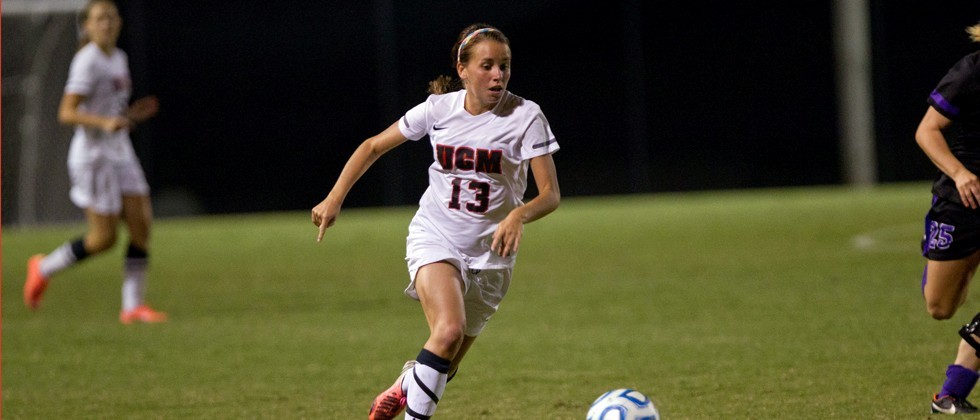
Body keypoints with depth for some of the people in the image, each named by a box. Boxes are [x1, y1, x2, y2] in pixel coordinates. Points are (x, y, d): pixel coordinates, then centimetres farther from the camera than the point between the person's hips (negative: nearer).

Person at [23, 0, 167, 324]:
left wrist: (132, 115, 3)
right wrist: (105, 122, -32)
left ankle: (133, 307, 2)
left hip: (120, 153, 8)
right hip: (92, 154, -8)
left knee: (141, 224, -2)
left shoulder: (119, 59, 12)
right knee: (104, 238, -5)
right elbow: (66, 113, -19)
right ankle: (44, 268, 17)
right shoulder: (87, 62, -13)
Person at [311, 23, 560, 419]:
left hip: (490, 253, 1)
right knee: (448, 330, -29)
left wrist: (518, 216, -35)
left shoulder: (524, 115, -11)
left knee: (445, 367, 9)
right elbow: (373, 146, 8)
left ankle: (404, 387, 42)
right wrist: (334, 199, 0)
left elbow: (550, 193, -14)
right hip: (435, 239, -1)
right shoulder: (439, 108, -6)